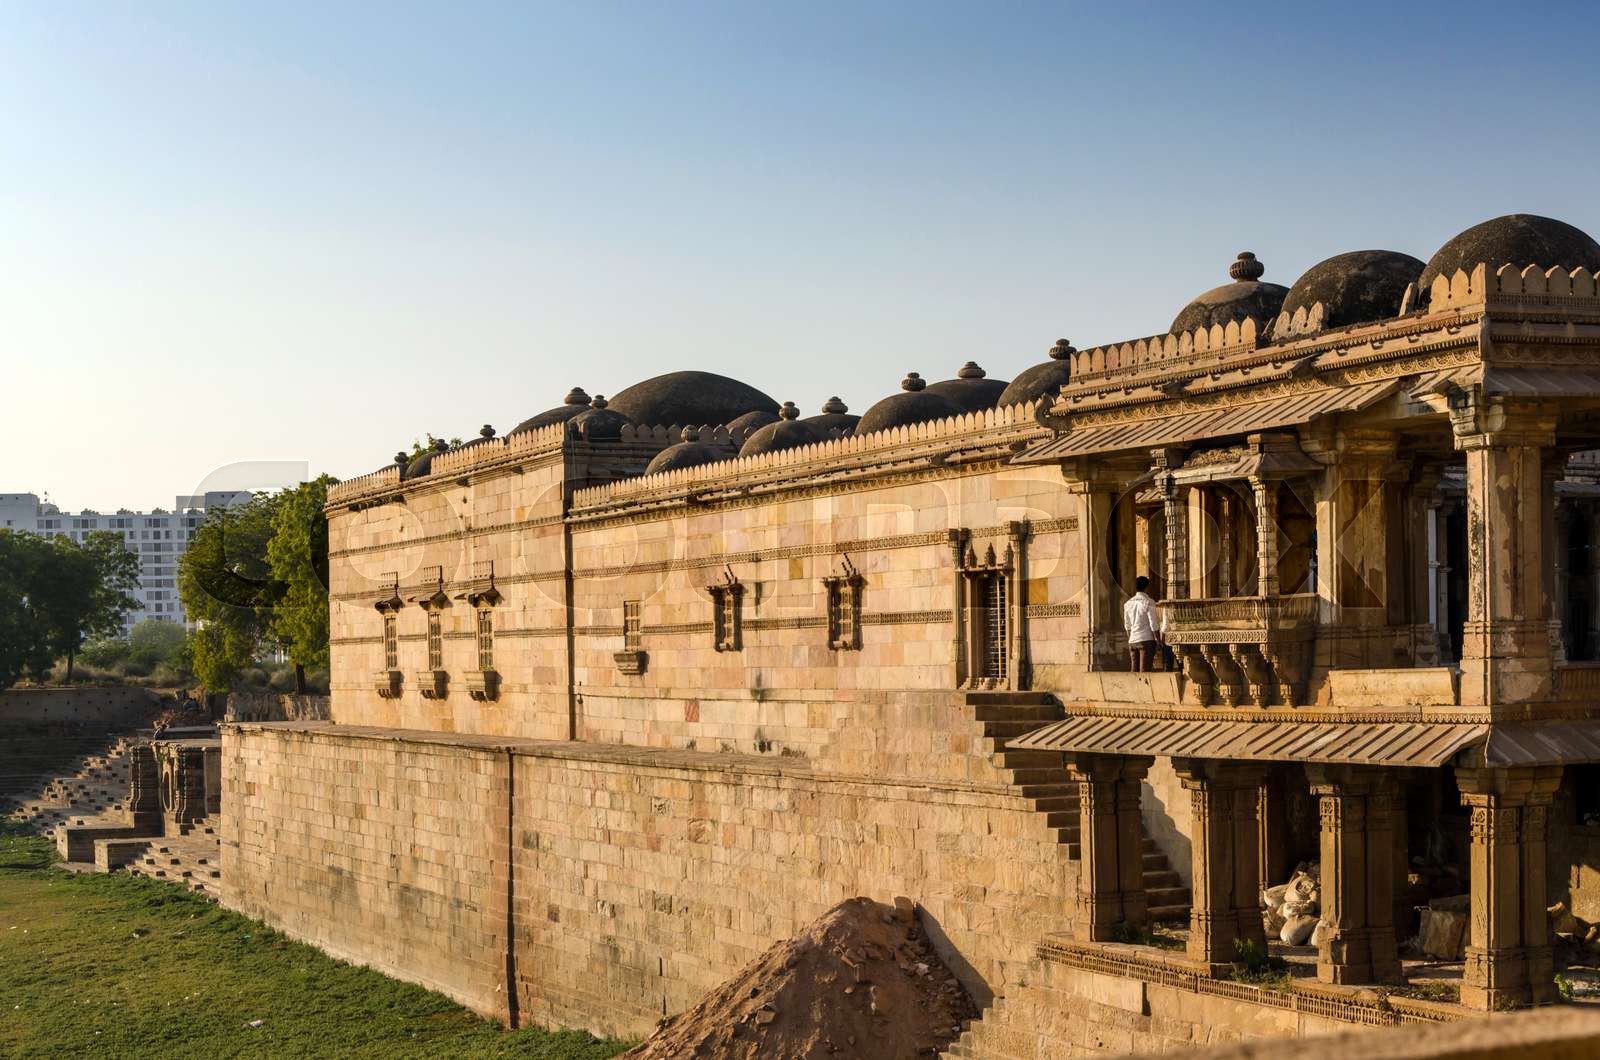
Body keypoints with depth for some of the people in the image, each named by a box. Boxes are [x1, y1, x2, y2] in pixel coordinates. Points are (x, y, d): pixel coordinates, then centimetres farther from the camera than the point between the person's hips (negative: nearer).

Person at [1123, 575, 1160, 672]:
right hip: (1147, 640, -6)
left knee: (1135, 670, 7)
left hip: (1132, 641, 6)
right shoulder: (1148, 602, -9)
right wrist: (1159, 642, -3)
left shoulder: (1128, 604, 10)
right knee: (1145, 669, -6)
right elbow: (1154, 625, -11)